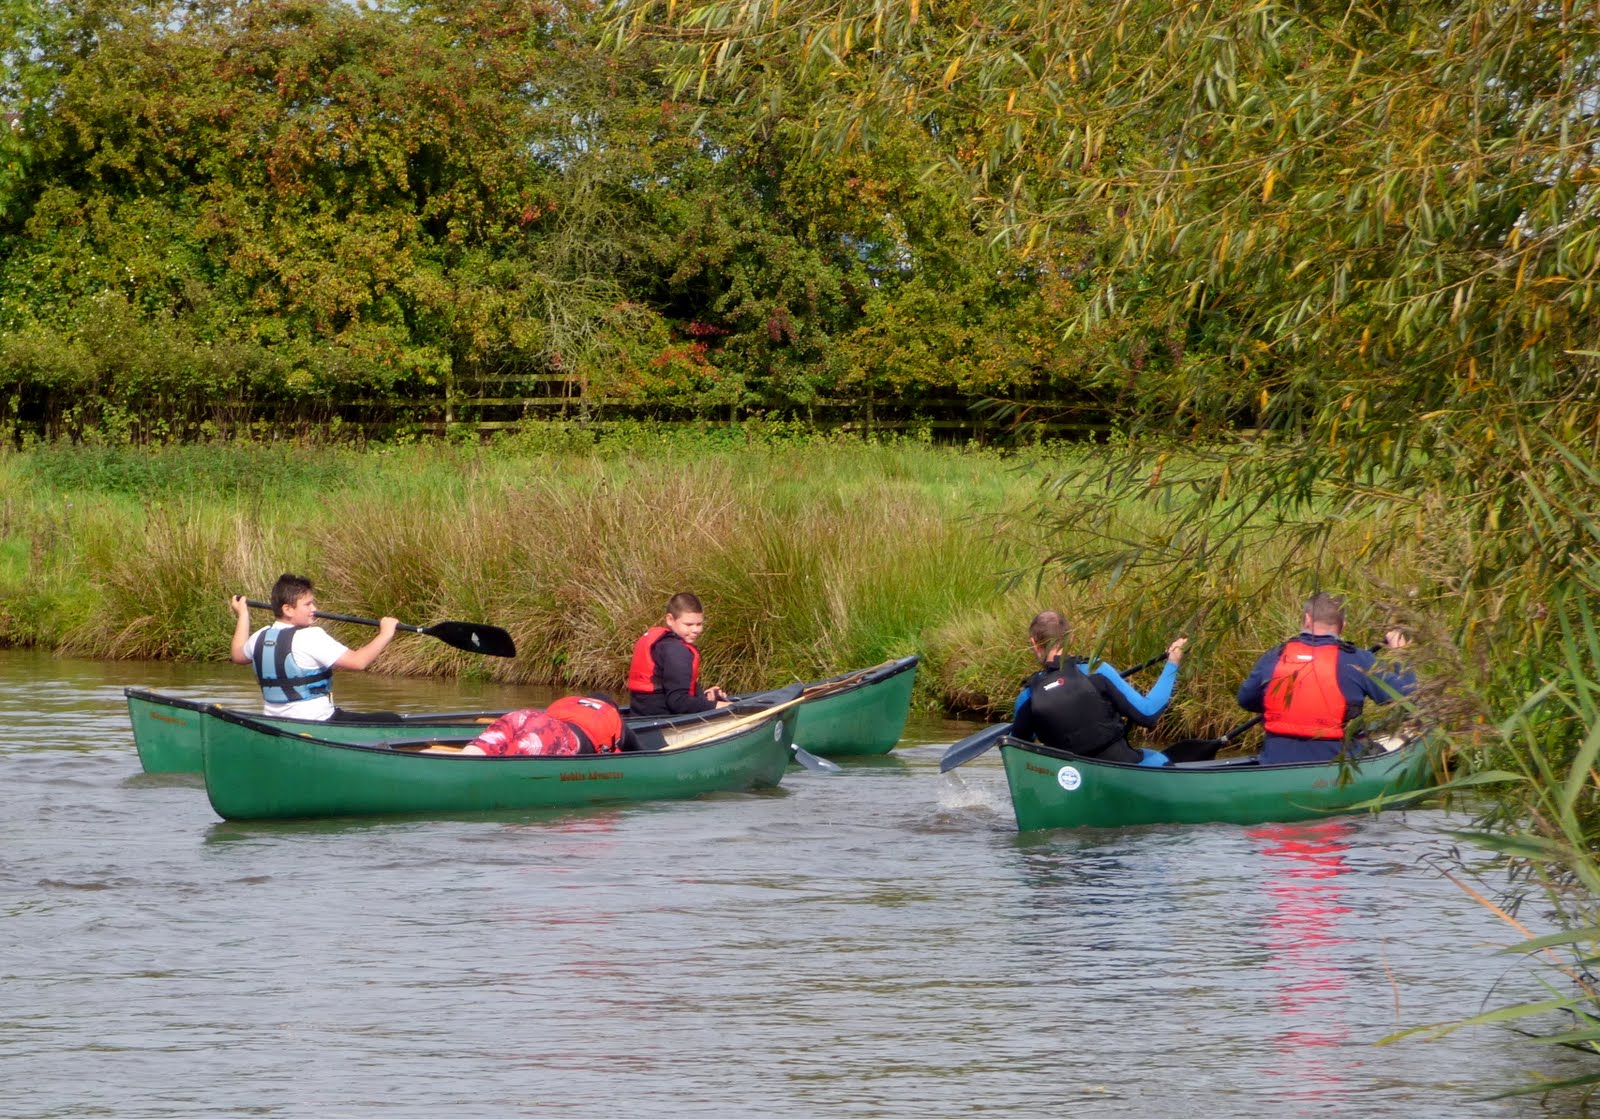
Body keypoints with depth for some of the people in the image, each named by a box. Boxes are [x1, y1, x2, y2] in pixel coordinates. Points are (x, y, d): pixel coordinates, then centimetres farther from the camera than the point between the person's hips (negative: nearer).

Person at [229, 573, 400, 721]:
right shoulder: (311, 637, -19)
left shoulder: (261, 637, 4)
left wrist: (242, 615, 38)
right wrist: (385, 634, -11)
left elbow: (239, 655, 28)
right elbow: (358, 662, -23)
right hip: (317, 723, -9)